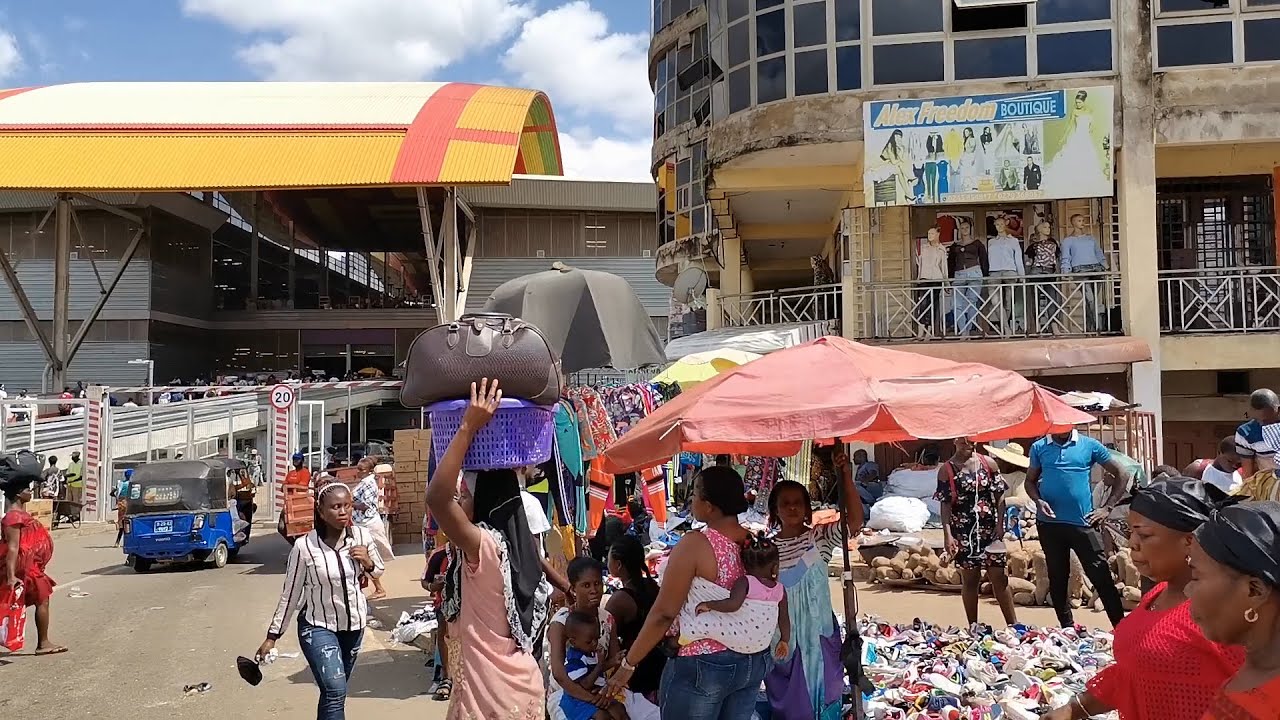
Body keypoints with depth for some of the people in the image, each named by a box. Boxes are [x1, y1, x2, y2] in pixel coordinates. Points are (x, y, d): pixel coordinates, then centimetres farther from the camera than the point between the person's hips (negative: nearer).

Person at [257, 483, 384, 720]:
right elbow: (290, 594, -7)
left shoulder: (362, 536, -10)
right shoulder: (304, 546, -19)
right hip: (317, 625, -4)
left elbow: (378, 572, 8)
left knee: (335, 691, 17)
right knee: (335, 691, -17)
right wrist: (272, 635, -4)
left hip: (354, 623, 4)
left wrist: (368, 563, -15)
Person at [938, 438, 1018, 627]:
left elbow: (1000, 496, 5)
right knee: (969, 580, 6)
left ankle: (1013, 624, 10)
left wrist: (1000, 524, -6)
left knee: (999, 577, 0)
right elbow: (945, 505, -3)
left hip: (990, 529, 1)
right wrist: (947, 535, -11)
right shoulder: (946, 470, -1)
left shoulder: (988, 463, 4)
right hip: (963, 531, -1)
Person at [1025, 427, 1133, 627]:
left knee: (1101, 577, -4)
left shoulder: (1090, 445, 1)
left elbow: (1122, 474, 7)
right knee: (1057, 578, 11)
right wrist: (1038, 501, -7)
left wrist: (1107, 508, 1)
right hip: (1049, 523, 2)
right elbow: (1030, 480, 14)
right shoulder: (1039, 448, 6)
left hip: (1082, 523, -2)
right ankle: (1067, 628, 23)